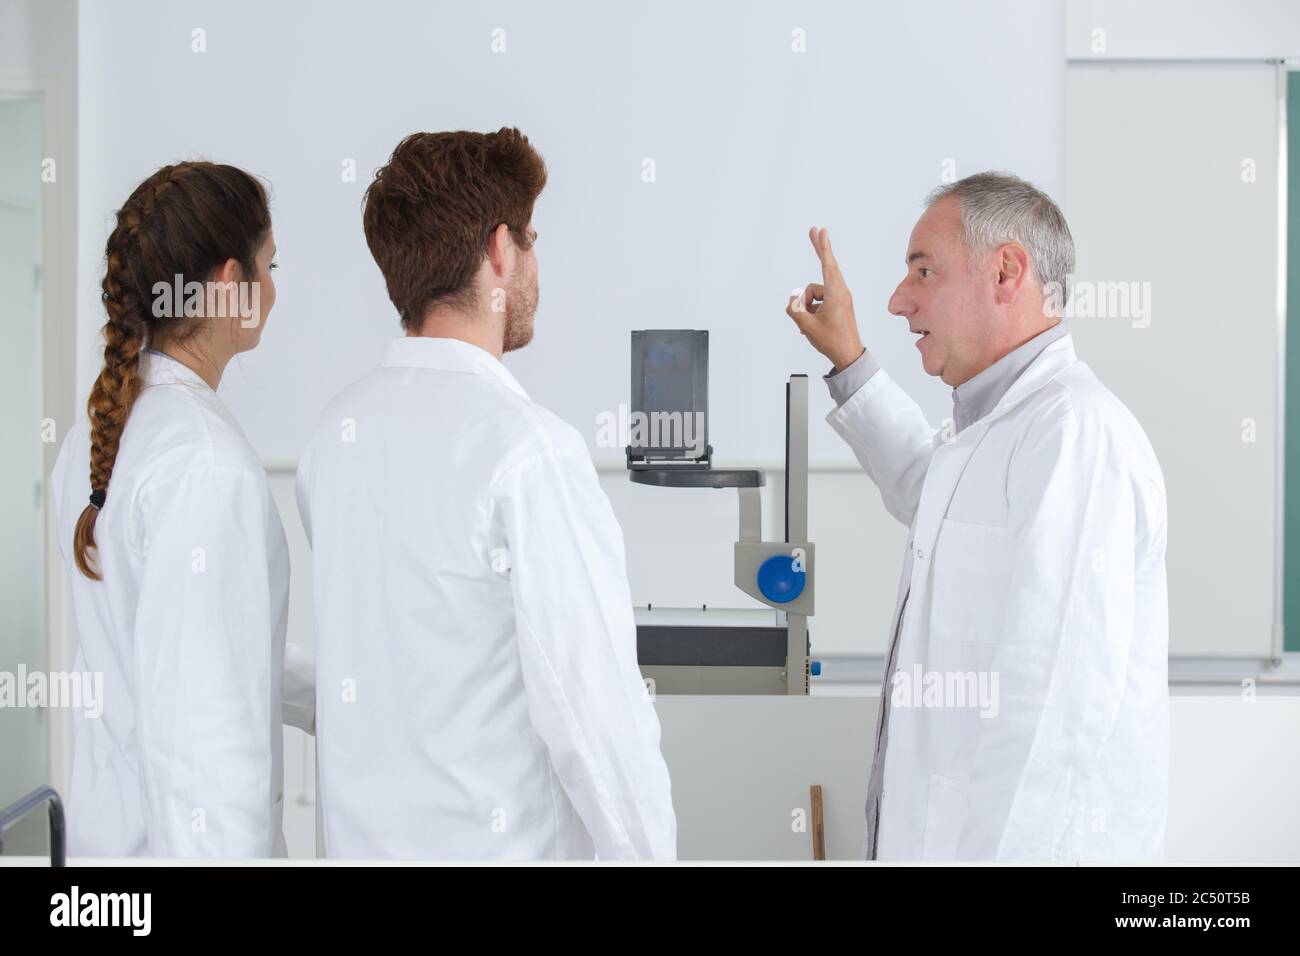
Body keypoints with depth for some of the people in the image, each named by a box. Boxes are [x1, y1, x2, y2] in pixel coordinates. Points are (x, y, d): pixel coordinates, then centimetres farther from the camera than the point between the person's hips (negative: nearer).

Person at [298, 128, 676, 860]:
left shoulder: (337, 434, 3)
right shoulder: (529, 448, -19)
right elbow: (591, 698, -20)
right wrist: (649, 850, -10)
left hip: (365, 831, 7)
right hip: (500, 839, -7)